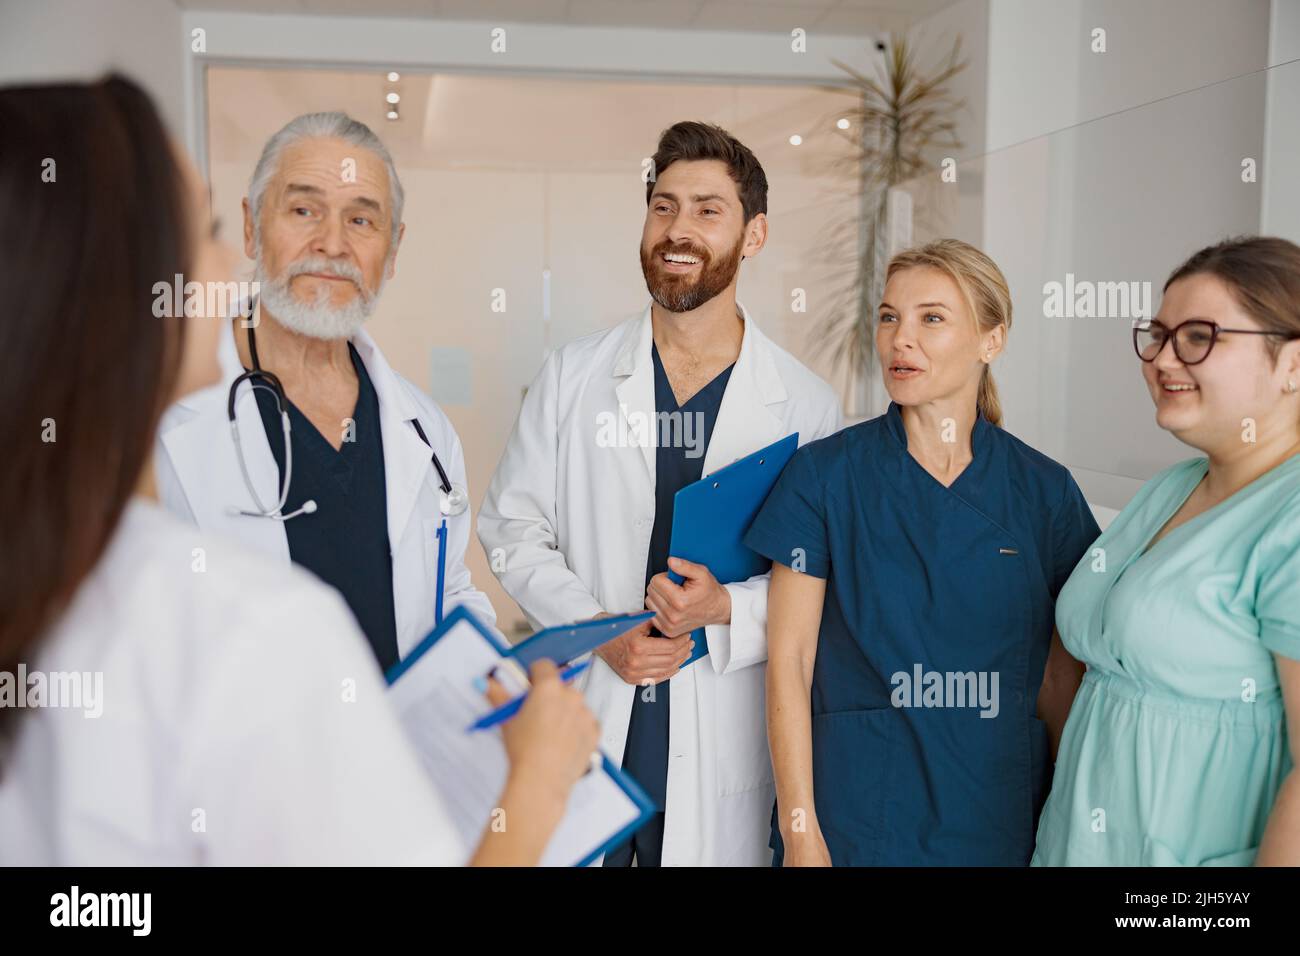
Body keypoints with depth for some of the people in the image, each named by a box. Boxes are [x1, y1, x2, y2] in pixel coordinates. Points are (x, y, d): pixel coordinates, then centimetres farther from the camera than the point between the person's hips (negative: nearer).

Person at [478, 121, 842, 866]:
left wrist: (728, 611, -16)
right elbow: (513, 531, 3)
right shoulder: (573, 377, 2)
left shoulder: (806, 404, -1)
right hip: (581, 728, 1)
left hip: (724, 747, 0)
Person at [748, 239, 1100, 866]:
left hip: (997, 813, 2)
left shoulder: (1044, 491, -2)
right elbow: (788, 660, -8)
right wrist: (800, 833, -11)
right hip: (852, 808, -2)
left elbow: (1059, 678, 4)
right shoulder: (825, 473, -7)